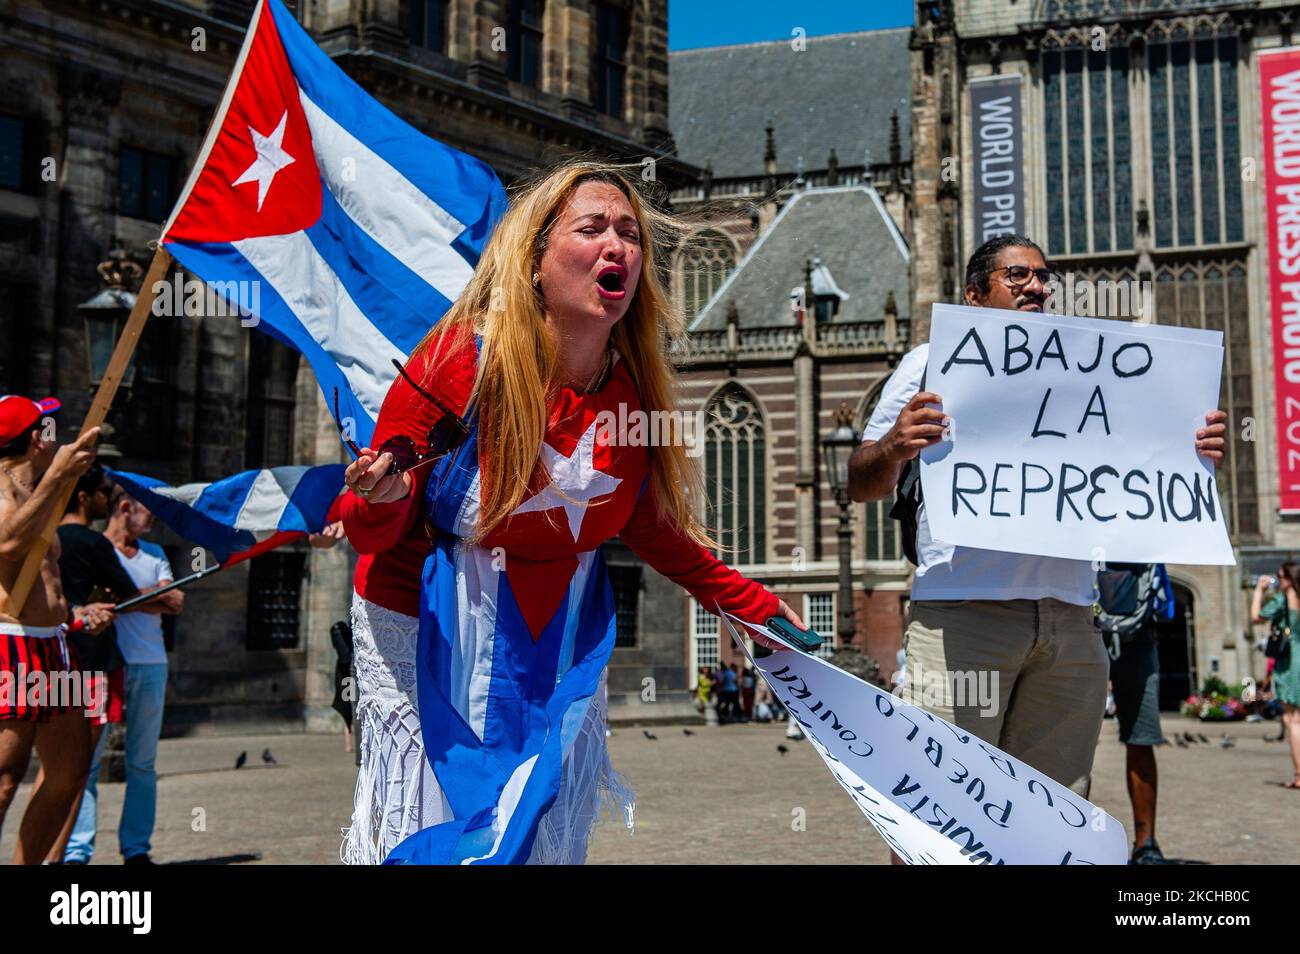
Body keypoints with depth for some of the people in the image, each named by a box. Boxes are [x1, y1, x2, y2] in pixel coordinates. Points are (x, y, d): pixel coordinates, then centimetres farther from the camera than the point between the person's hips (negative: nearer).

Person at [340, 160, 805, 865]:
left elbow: (650, 529, 9)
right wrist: (382, 497, -35)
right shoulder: (459, 364, -21)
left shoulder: (639, 389, -8)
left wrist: (752, 605, 10)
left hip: (564, 641, 4)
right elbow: (373, 532, -12)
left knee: (550, 836, 13)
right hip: (438, 633, -4)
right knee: (431, 835, 0)